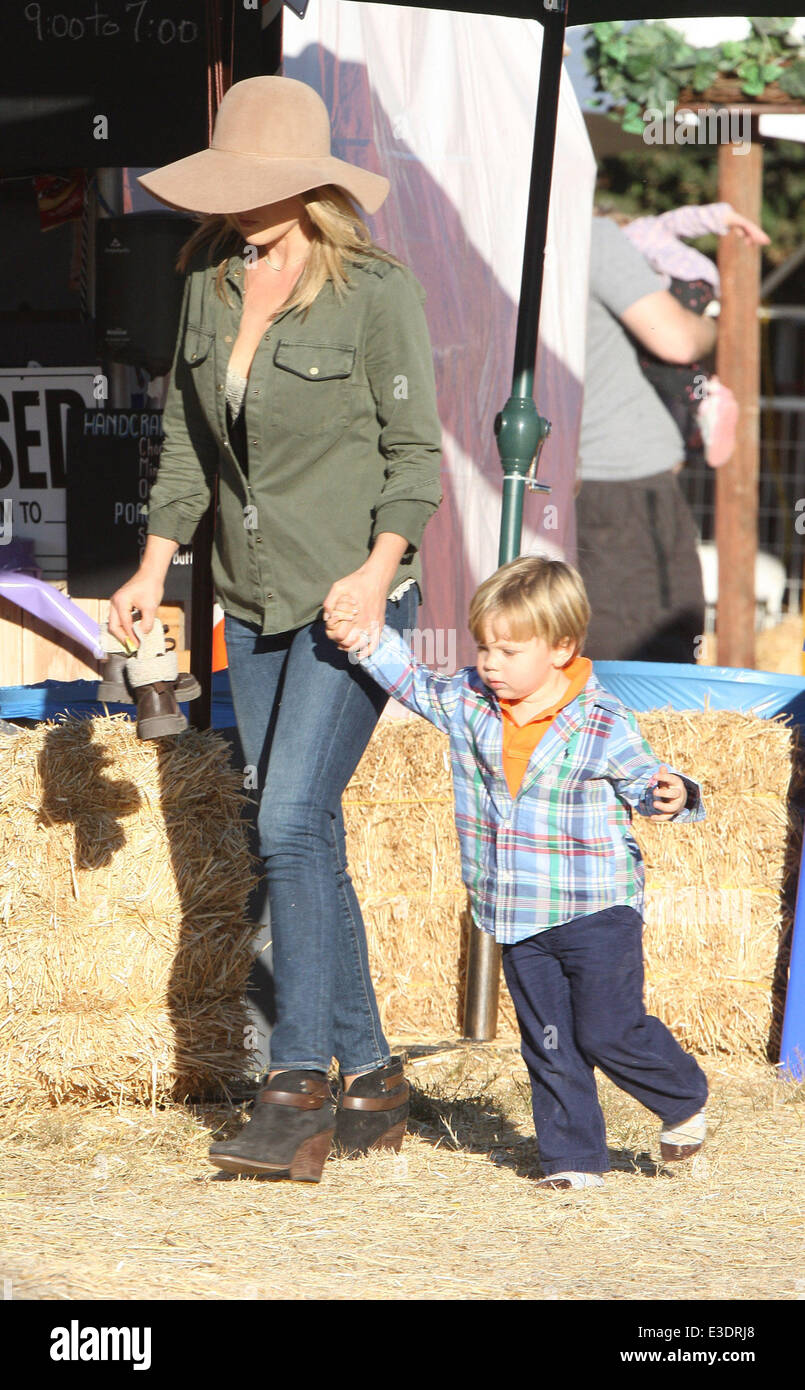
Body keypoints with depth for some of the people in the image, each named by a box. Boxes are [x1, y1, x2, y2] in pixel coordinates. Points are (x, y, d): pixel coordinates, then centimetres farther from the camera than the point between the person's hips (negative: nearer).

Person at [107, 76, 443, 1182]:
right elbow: (188, 438, 14)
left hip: (354, 598, -7)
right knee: (303, 842, 8)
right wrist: (155, 566, 8)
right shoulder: (211, 286, 6)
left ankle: (297, 1096, -15)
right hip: (253, 605, 7)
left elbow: (415, 448, -10)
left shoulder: (374, 289, -11)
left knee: (292, 823, -17)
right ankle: (372, 1081, 17)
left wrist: (378, 571, -21)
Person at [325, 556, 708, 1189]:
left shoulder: (603, 724, -13)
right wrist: (364, 641, 4)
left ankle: (684, 1098, 23)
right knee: (549, 1044, 6)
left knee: (608, 1032, -4)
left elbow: (642, 779, -6)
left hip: (596, 907, -5)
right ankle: (574, 1159, 14)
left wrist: (672, 794, -28)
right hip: (519, 920, 5)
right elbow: (413, 682, 16)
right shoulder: (468, 699, 0)